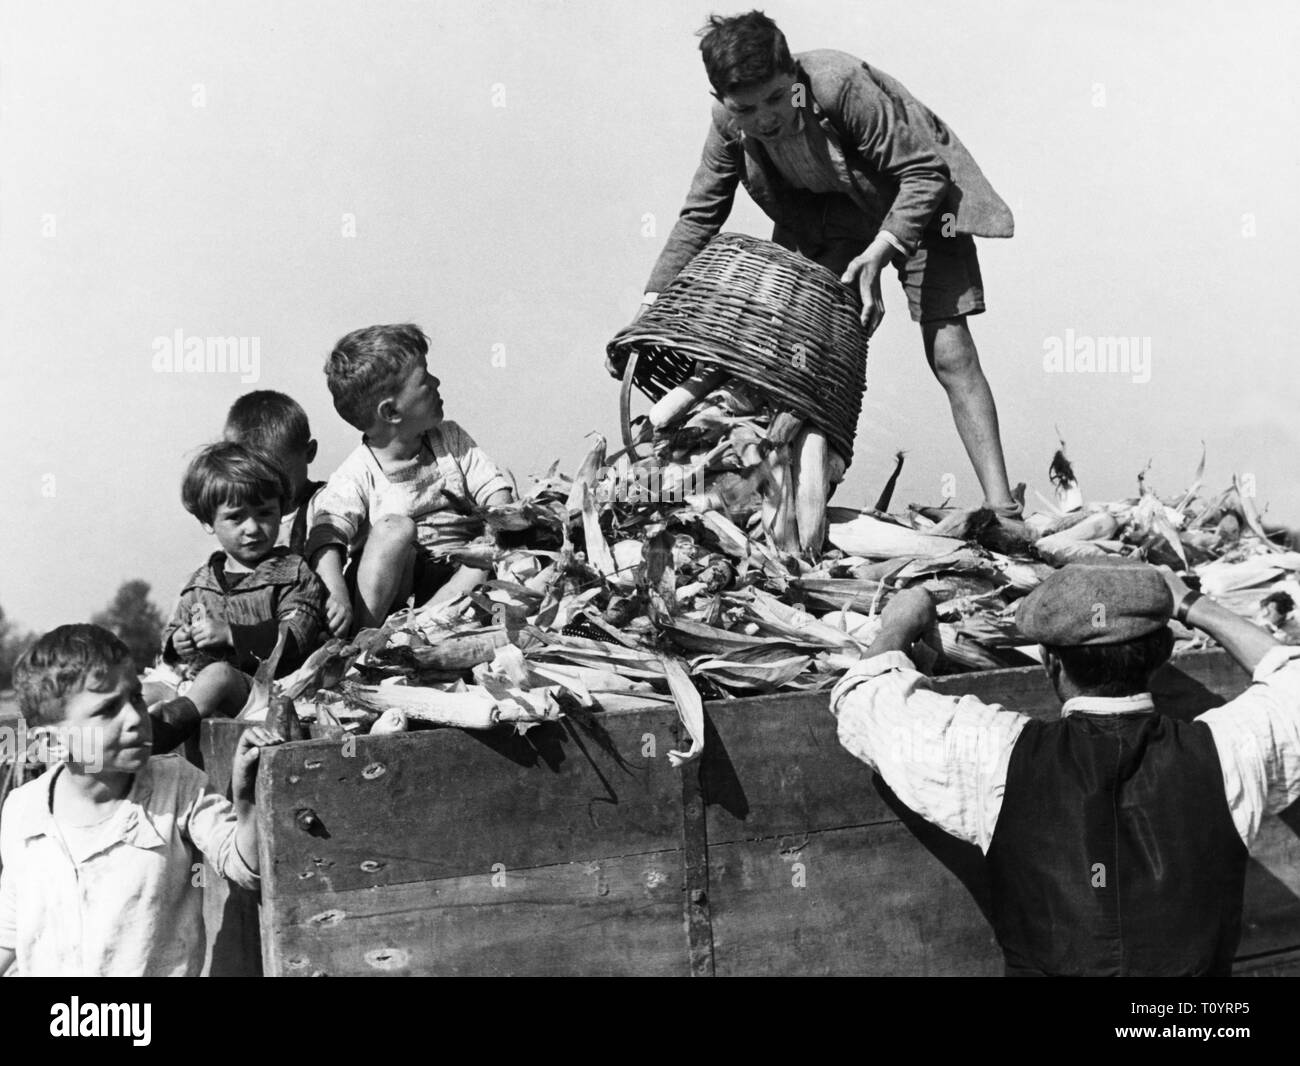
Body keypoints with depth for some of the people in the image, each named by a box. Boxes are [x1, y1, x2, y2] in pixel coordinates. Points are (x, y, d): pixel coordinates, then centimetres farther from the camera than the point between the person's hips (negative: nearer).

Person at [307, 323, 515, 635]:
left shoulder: (451, 440, 9)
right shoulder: (356, 476, -8)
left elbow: (497, 492, 5)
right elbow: (326, 538, -22)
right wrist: (337, 595, -41)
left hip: (462, 572, 4)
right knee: (395, 527, -33)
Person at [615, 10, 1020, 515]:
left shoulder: (839, 83, -35)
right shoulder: (728, 124, -18)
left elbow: (926, 171, -29)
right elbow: (699, 217, -7)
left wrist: (879, 252, -41)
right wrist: (648, 311, -16)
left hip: (917, 199, -5)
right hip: (830, 217, 5)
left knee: (949, 353, -14)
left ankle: (1002, 509, -14)